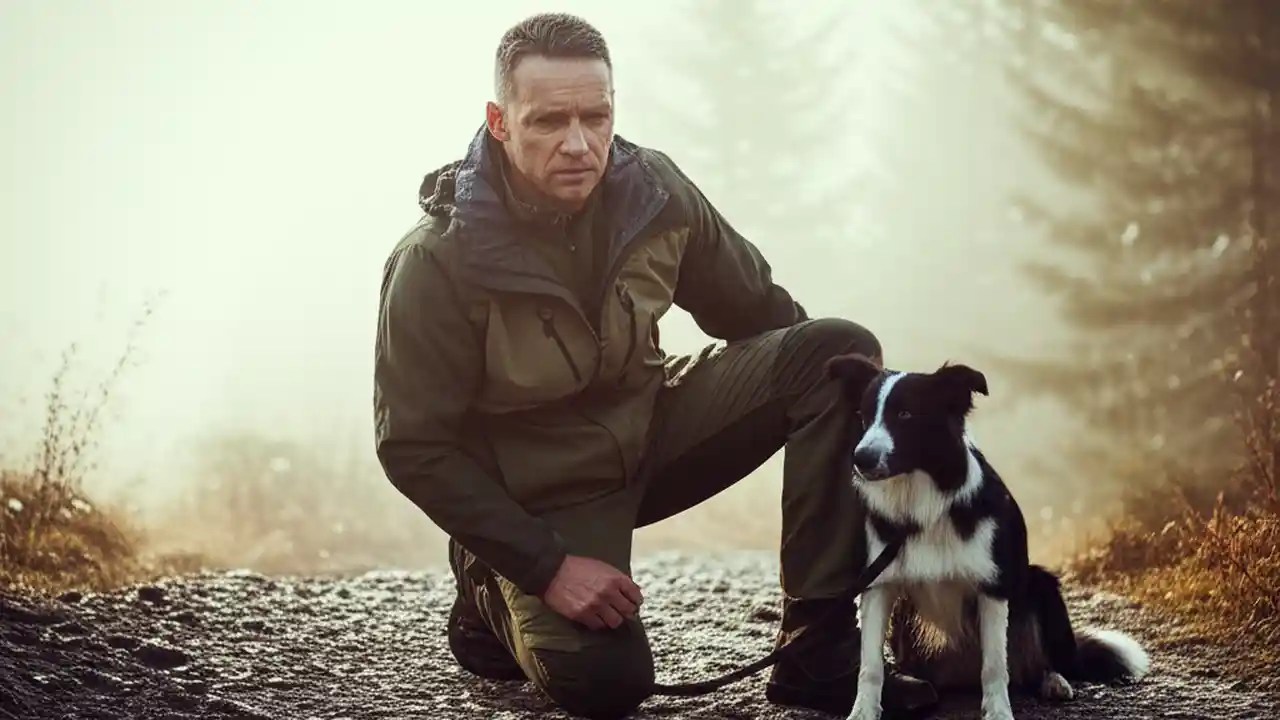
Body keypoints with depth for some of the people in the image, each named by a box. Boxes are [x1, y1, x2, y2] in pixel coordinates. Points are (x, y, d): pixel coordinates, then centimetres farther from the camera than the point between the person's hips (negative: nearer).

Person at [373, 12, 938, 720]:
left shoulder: (652, 188, -12)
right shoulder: (435, 263, -24)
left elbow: (753, 309, 4)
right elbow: (413, 446, -18)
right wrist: (547, 565, -22)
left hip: (653, 425, 5)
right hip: (544, 494, -5)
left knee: (840, 349, -15)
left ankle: (818, 655, -15)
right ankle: (495, 596, 10)